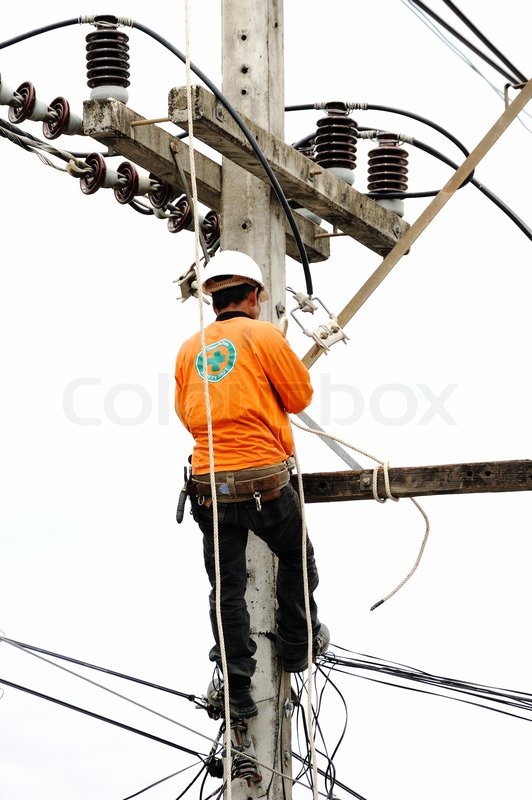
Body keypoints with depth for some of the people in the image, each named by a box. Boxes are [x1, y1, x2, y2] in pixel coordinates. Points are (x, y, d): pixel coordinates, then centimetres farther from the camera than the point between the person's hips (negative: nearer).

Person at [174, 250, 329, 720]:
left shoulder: (190, 349, 9)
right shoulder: (264, 334, -5)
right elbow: (301, 397, 1)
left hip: (209, 485, 4)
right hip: (264, 482, -4)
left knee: (227, 588, 7)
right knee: (297, 559, 22)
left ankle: (238, 691, 8)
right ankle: (298, 645, 33)